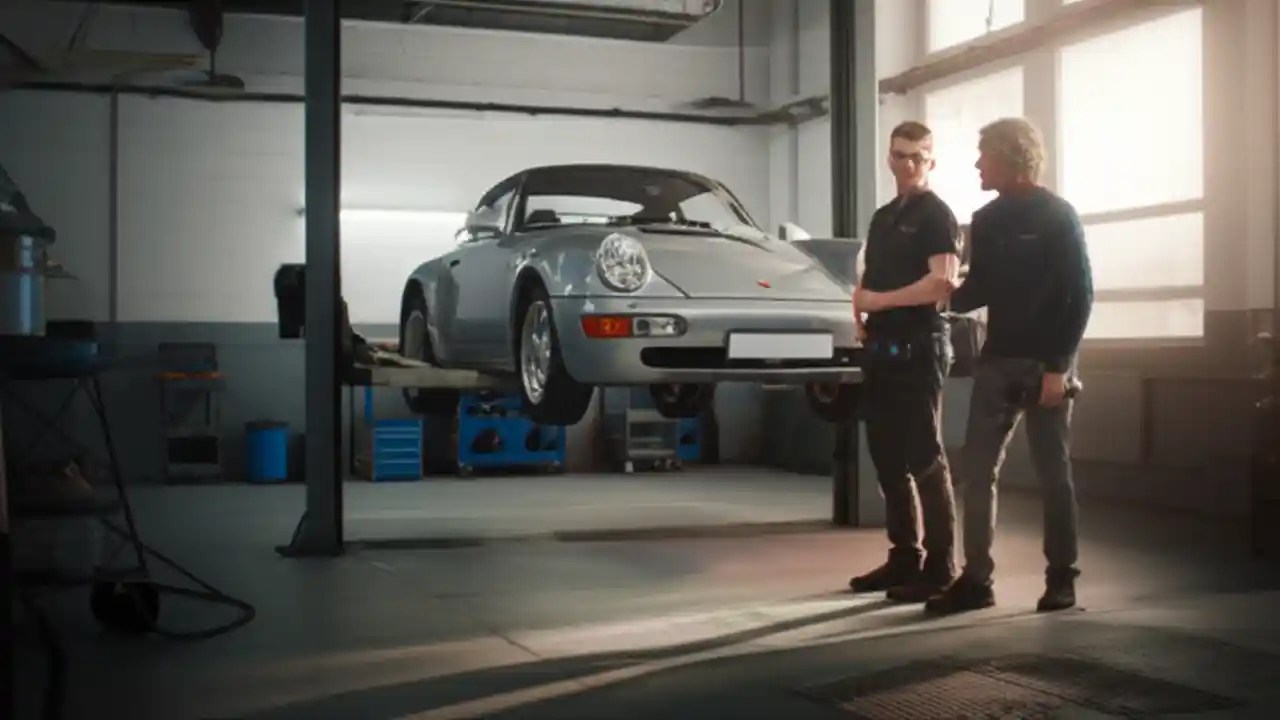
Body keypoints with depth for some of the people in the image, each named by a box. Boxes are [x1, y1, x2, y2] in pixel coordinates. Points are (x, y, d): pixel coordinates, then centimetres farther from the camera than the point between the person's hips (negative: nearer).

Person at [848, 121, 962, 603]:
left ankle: (941, 568, -1)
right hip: (881, 348, 8)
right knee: (887, 459, 10)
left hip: (919, 347, -8)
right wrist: (860, 313, 6)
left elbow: (943, 284, -19)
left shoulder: (936, 215, -6)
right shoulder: (882, 217, 19)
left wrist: (878, 301, -13)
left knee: (925, 459, -6)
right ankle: (904, 558, 19)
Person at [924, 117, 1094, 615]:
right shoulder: (986, 221, 11)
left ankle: (1061, 578, 13)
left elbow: (1079, 294, -9)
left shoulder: (1057, 216, -5)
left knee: (1053, 474, 2)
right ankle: (976, 578, 5)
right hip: (997, 361, 5)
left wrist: (1059, 364, -15)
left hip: (1045, 364, -5)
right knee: (976, 470, 0)